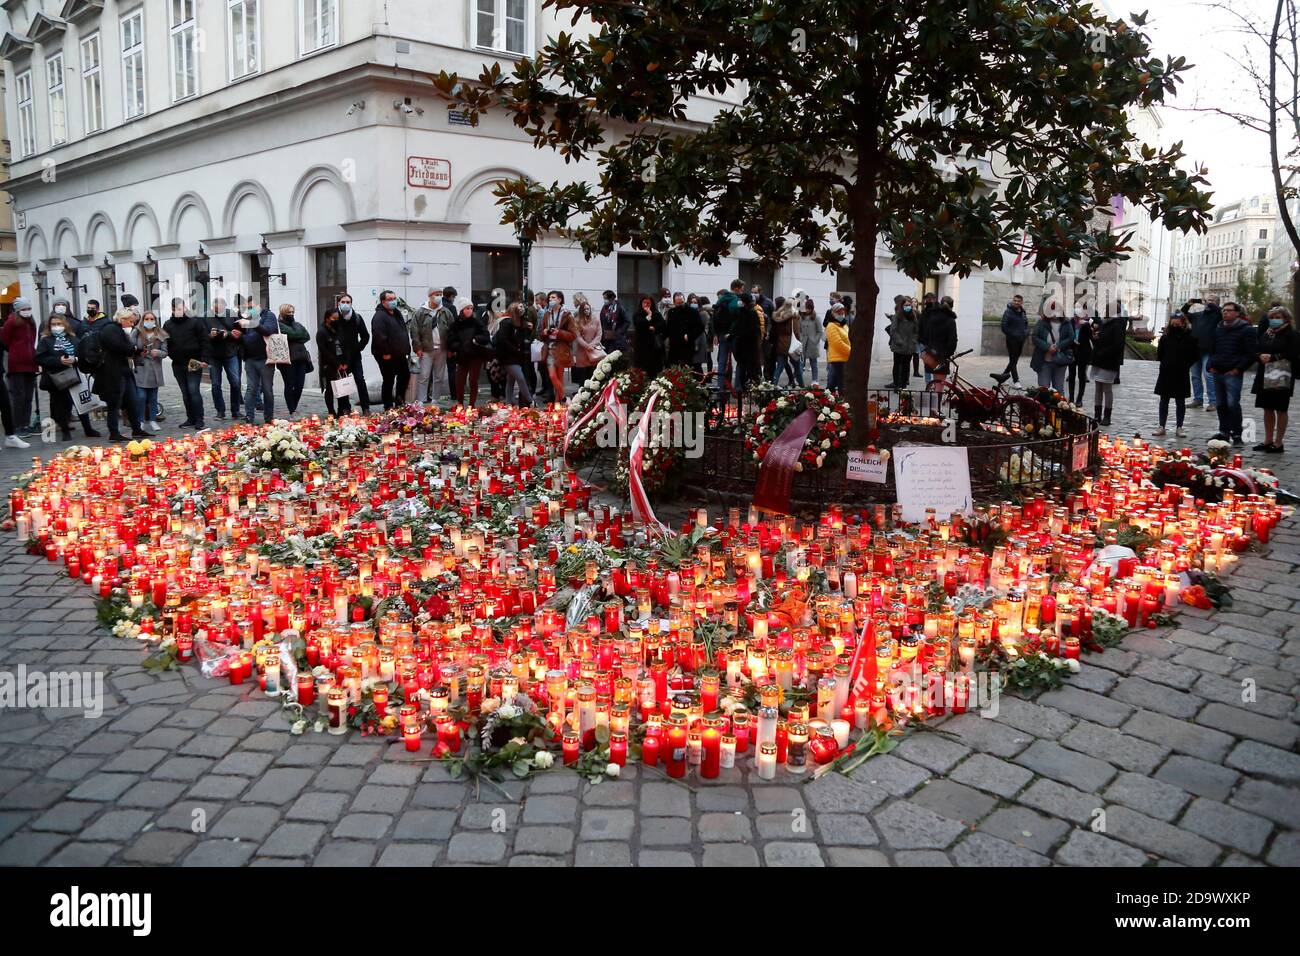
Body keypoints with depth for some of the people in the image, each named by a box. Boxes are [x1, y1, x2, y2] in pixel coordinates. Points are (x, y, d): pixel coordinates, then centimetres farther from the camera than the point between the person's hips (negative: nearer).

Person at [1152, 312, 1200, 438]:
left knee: (1180, 402, 7)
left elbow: (1196, 356, 0)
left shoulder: (1190, 337, -6)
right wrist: (1164, 363, 3)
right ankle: (1162, 426, 13)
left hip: (1181, 376, -2)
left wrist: (1186, 365, -4)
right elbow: (1159, 352, 11)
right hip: (1166, 374, 2)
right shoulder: (1166, 336, -1)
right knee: (1164, 401, 7)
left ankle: (1179, 427, 14)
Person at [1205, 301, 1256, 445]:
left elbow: (1251, 353, -8)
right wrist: (1210, 366, 10)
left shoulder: (1246, 330, -3)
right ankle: (1224, 431, 20)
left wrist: (1238, 369, -13)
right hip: (1217, 373, 7)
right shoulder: (1219, 330, 17)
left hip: (1233, 374, -7)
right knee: (1220, 404, 10)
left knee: (1233, 404, -11)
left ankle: (1236, 434, -6)